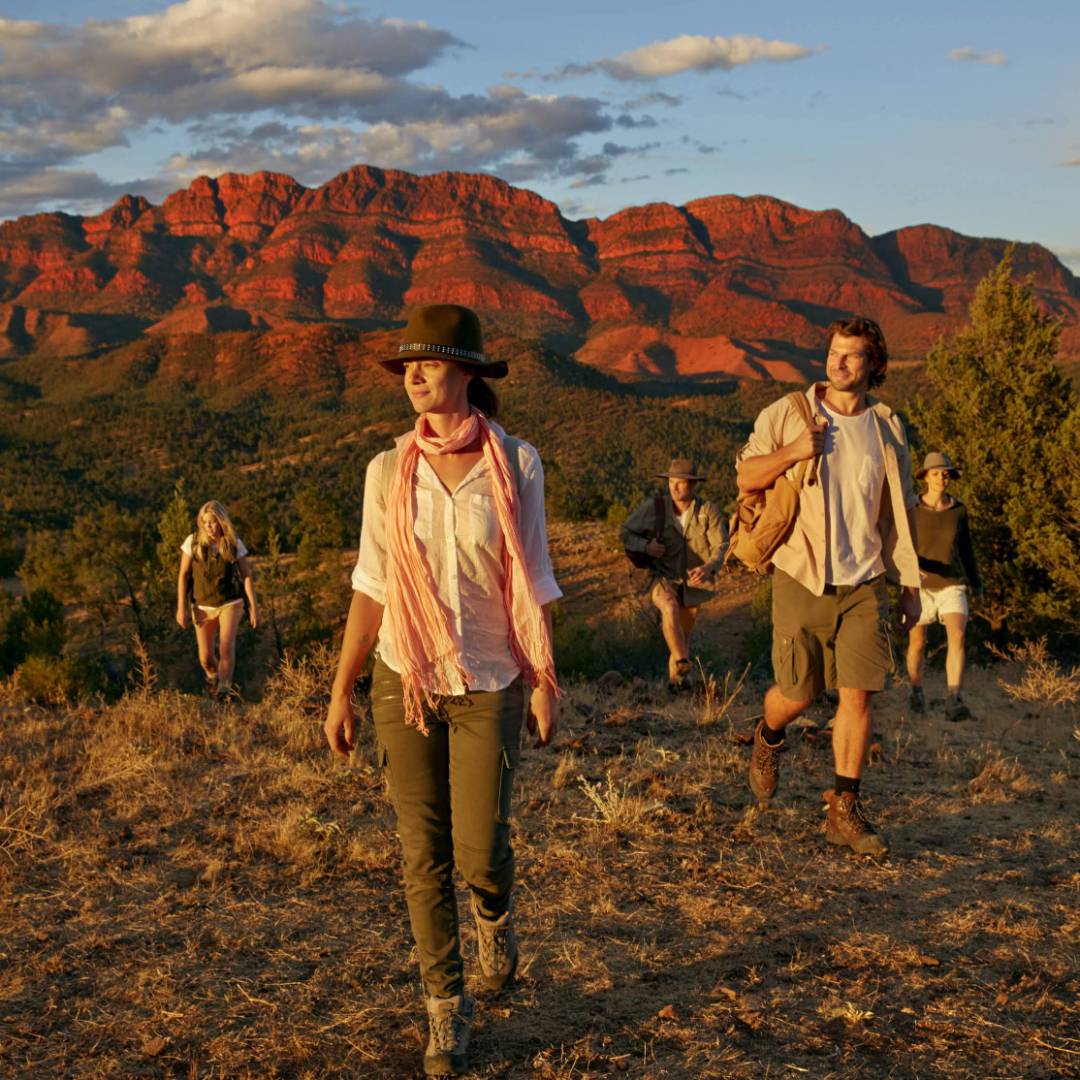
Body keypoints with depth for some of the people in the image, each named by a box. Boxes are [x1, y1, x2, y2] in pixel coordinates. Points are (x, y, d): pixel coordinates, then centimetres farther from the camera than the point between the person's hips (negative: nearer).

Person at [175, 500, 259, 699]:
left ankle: (224, 689, -16)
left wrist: (254, 607, -6)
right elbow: (183, 575, -3)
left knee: (227, 644, -24)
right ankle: (213, 676, 39)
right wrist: (181, 607, -7)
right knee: (206, 658, 5)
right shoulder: (193, 541, -9)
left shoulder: (234, 543, -7)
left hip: (230, 603, -1)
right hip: (203, 606, 1)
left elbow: (247, 576, -2)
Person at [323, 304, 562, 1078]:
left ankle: (495, 914, 35)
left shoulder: (516, 463, -5)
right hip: (404, 681, 1)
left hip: (489, 684, -1)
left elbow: (533, 580, 1)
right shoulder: (389, 471, -2)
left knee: (479, 853, -2)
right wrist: (341, 691, 0)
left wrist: (546, 681, 2)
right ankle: (447, 1010, 21)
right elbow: (372, 586, 1)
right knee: (424, 854, 4)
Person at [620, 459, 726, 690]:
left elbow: (719, 547, -15)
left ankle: (675, 674, 41)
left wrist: (709, 568, -36)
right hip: (663, 578, -2)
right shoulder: (653, 508, -12)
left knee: (683, 633, 14)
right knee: (670, 608, -35)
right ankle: (683, 665, -27)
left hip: (693, 579, 2)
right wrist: (645, 546, -21)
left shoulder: (708, 511, -12)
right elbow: (626, 532, 0)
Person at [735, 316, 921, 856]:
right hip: (802, 578, -2)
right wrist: (791, 452, -17)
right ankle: (768, 737, 40)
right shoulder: (786, 414, -1)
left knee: (857, 694, -4)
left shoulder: (886, 427, 7)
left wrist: (910, 583, 11)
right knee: (797, 693, 4)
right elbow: (745, 477, 1)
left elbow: (900, 512, 13)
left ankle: (844, 809, 8)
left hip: (865, 583, 2)